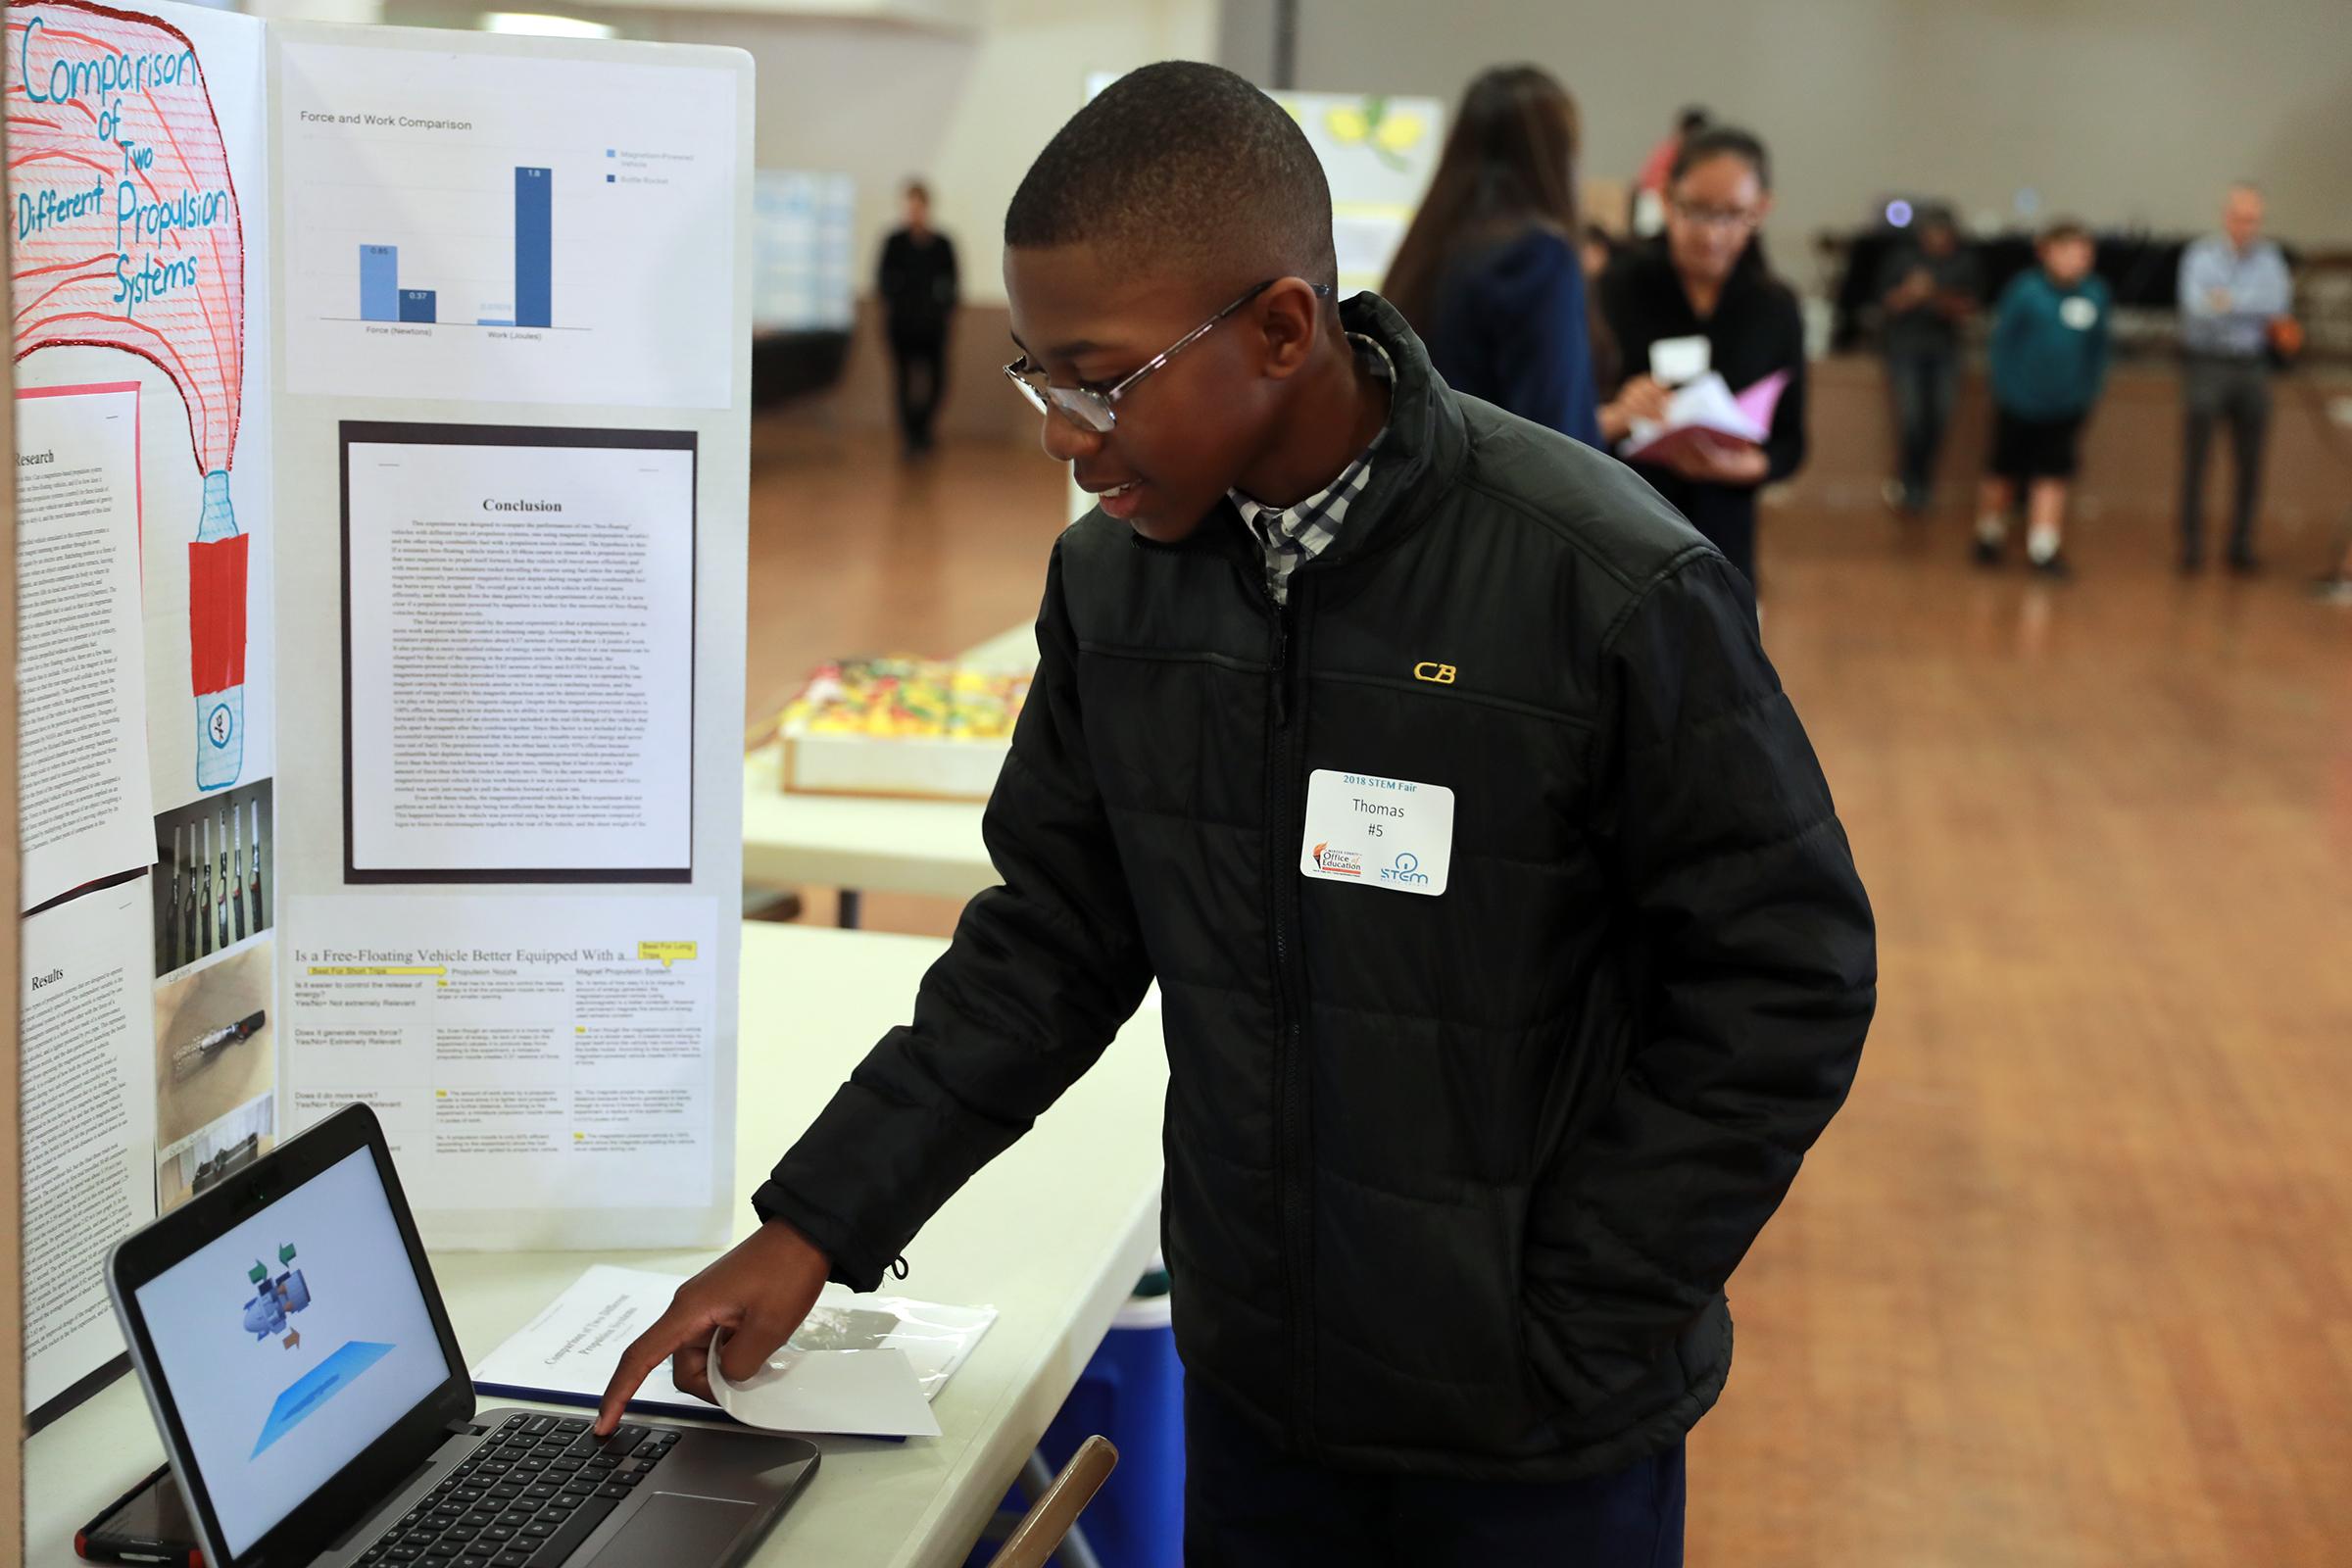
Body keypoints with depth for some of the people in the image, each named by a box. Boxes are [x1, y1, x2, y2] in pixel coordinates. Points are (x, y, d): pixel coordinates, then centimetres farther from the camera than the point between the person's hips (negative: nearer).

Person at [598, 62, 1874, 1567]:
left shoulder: (1610, 589, -19)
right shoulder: (1115, 574, -4)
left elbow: (1785, 981, -13)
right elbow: (1054, 936, 5)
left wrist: (1568, 1333, -13)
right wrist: (817, 1225, -1)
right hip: (1255, 1388, 4)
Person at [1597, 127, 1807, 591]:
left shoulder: (1775, 311, 4)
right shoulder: (1613, 288, -5)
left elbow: (1790, 444, 9)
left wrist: (1746, 466, -13)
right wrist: (1614, 419, -26)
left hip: (1719, 549, 3)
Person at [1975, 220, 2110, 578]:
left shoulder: (2096, 294, -1)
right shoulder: (2026, 290, -13)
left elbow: (2098, 348, 9)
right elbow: (2002, 340, -7)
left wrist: (2090, 389, 6)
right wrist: (2005, 388, -7)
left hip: (2065, 407, 3)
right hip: (2019, 404, -2)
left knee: (2053, 478, 2)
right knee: (2005, 474, 11)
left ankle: (2044, 548, 7)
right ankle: (1989, 535, 31)